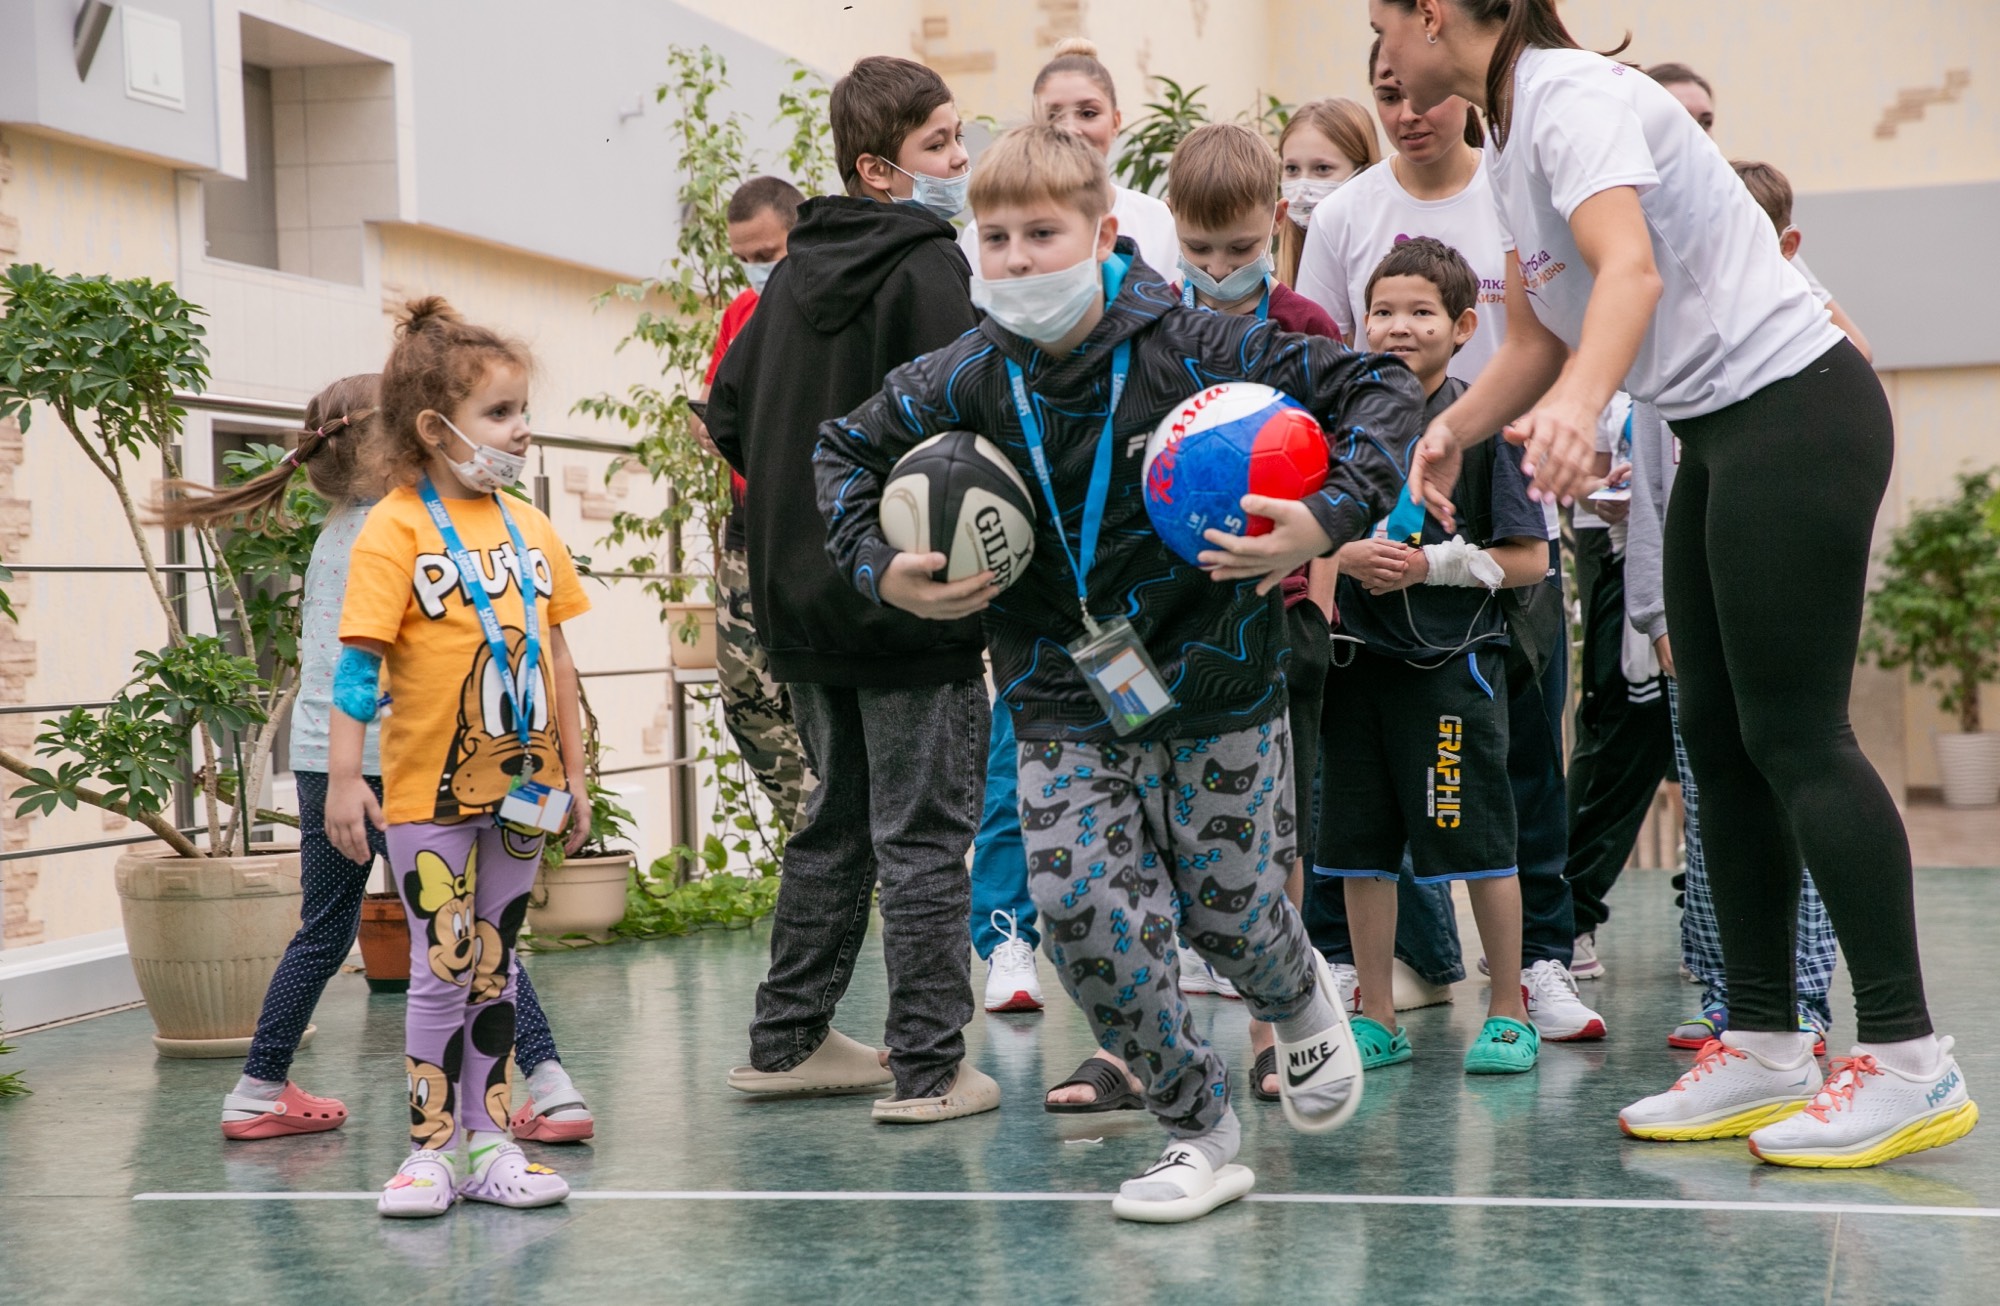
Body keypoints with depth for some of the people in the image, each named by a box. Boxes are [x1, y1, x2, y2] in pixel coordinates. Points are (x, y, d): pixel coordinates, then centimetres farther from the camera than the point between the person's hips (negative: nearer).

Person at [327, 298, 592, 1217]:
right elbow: (360, 657, -11)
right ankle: (431, 1146, 9)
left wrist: (573, 772, 13)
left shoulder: (531, 528, 8)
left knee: (496, 966, 11)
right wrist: (343, 777, -15)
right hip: (430, 793, -5)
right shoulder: (396, 529, -9)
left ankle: (488, 1141, 18)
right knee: (443, 967, -1)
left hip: (521, 788, 5)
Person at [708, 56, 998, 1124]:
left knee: (838, 822, 19)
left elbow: (728, 416, 15)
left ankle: (787, 1042, 24)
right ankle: (929, 1069, 1)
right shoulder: (928, 267, -12)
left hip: (804, 598, 8)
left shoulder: (795, 273, 11)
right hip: (911, 598, -8)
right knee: (924, 833, -1)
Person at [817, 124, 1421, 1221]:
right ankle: (1200, 1133, 8)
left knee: (1225, 905, 6)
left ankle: (1304, 1003, 45)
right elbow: (846, 451, 11)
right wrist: (880, 570, -4)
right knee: (1079, 904, -10)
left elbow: (1377, 387, -14)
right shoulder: (967, 381, -8)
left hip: (1214, 681, -2)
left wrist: (1331, 519, -27)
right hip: (1065, 702, 3)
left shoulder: (1189, 348, -17)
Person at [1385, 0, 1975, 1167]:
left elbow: (1632, 266, -34)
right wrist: (1455, 429, 1)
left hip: (1796, 410, -10)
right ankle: (1764, 1048, 14)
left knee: (1794, 735, -10)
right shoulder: (1513, 143, 13)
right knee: (1719, 733, 8)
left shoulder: (1572, 96, -16)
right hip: (1721, 433, 10)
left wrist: (1577, 402, -50)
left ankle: (1909, 1061, -5)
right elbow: (1540, 339, 17)